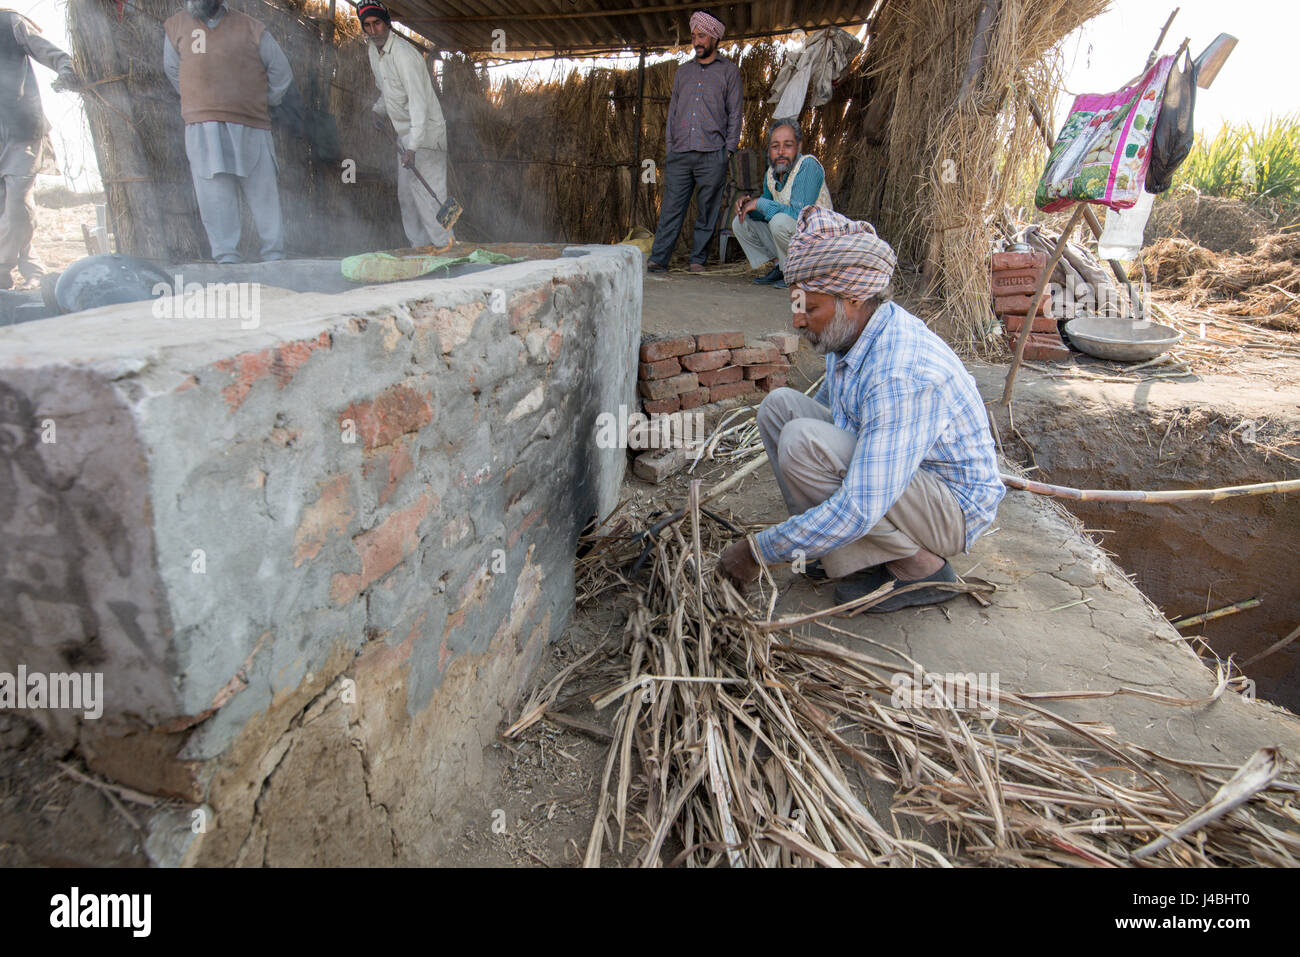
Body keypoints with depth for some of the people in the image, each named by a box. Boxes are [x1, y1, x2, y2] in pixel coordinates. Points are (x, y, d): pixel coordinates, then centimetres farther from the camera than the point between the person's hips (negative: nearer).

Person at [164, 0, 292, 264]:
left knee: (263, 190, -2)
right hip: (202, 127, 1)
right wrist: (198, 103, 19)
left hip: (251, 126, -1)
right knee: (214, 194, -7)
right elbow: (172, 69, 23)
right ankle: (226, 257, -6)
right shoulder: (176, 26, 14)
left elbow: (281, 73, 13)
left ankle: (274, 256, 3)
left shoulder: (251, 29, 8)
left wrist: (262, 104, 15)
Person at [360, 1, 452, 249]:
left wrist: (412, 147, -36)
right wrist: (378, 111, 7)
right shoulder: (374, 51, 9)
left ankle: (448, 247, -9)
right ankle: (421, 249, 17)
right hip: (405, 134, 9)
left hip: (425, 132, -9)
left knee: (426, 193, -16)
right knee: (406, 195, 9)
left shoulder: (403, 53, -19)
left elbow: (418, 103, -28)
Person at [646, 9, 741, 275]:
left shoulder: (729, 71, 12)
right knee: (671, 208, -5)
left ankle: (698, 261, 5)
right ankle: (658, 260, -7)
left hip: (712, 155, -2)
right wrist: (670, 149, 10)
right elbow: (673, 112, 21)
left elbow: (734, 114, 8)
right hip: (680, 154, 3)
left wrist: (728, 150, -3)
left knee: (707, 212, -2)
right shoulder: (683, 71, 22)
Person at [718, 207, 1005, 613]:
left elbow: (859, 511, -36)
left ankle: (921, 571, -10)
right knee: (780, 405, -3)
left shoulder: (903, 376, -33)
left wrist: (758, 549, -26)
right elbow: (825, 410, 18)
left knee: (803, 441, -30)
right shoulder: (852, 330, -4)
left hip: (953, 508, -8)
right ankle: (840, 550, 1)